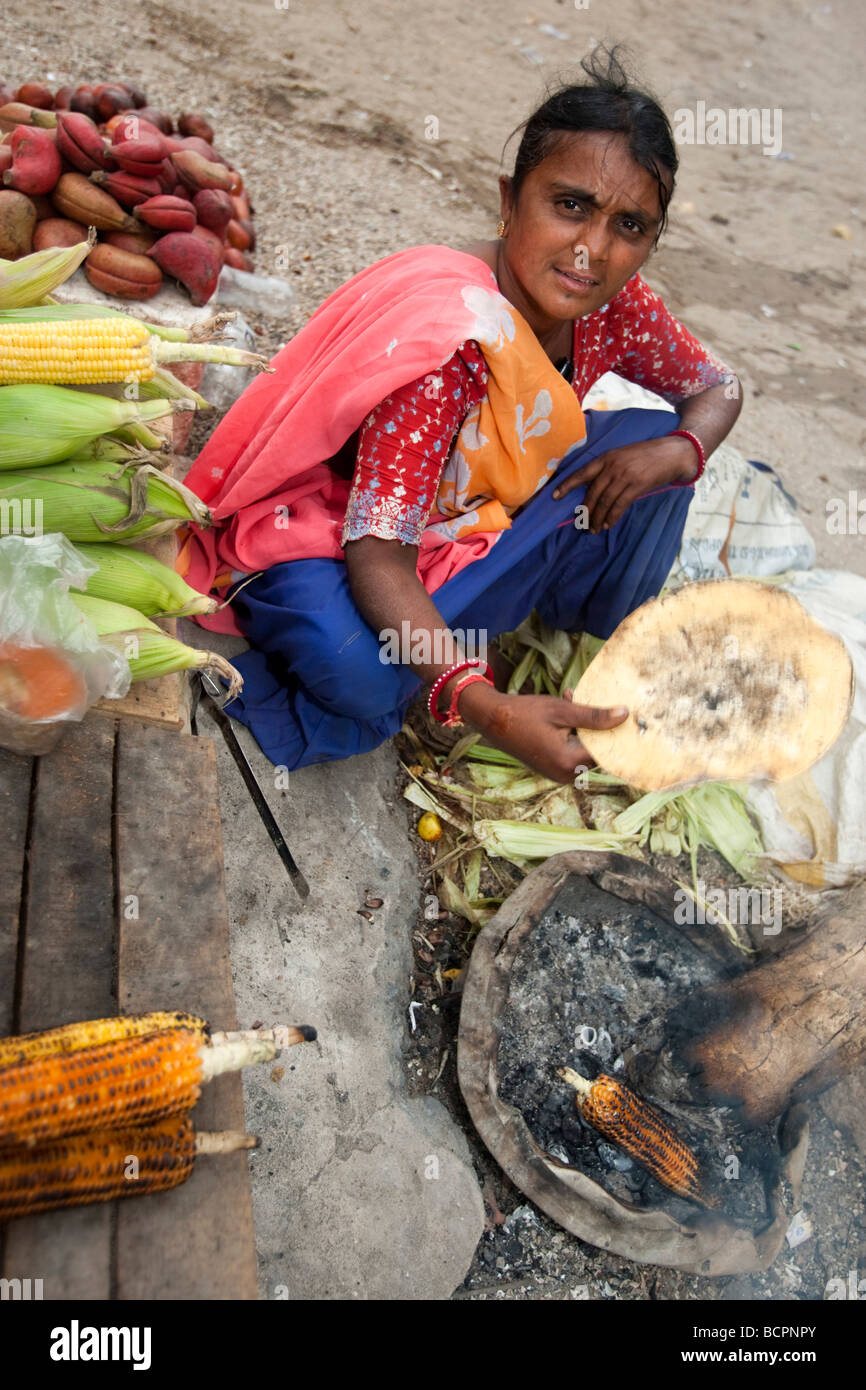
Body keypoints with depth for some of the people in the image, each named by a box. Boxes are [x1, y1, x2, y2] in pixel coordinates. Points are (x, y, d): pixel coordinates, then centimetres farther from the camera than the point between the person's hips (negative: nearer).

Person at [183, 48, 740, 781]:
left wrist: (674, 453, -18)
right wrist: (487, 707, -49)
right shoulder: (448, 338, -32)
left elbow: (720, 386, 8)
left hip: (486, 518, 7)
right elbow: (376, 551, -36)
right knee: (357, 670, -40)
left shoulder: (617, 307, -10)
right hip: (335, 534, -7)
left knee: (652, 440, -4)